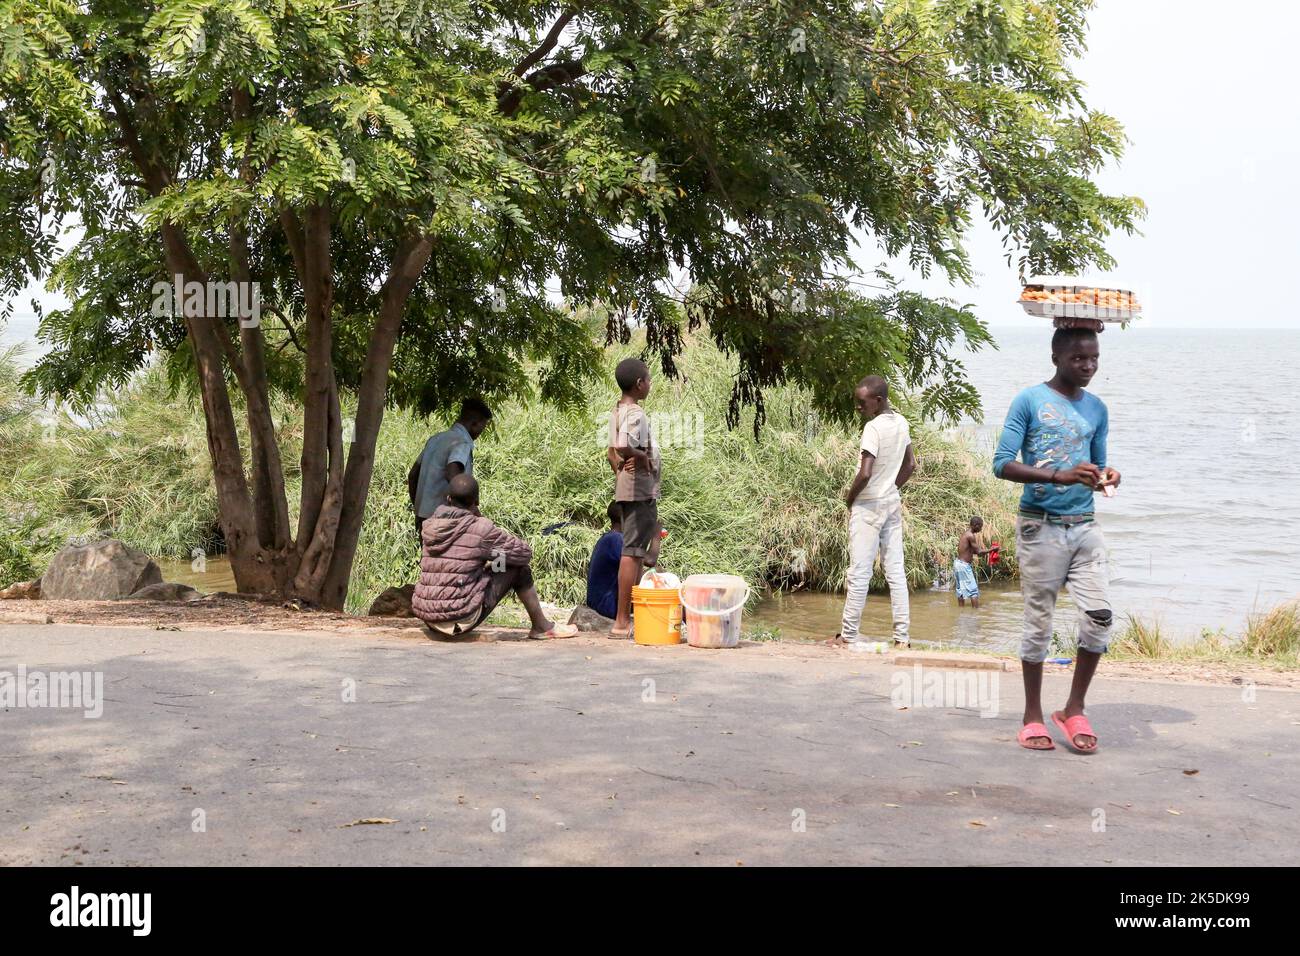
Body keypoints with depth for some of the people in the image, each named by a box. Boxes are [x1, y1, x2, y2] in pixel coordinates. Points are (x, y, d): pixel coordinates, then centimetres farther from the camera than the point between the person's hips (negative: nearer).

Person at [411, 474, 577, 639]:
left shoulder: (429, 526, 6)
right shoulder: (480, 528, -10)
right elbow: (525, 553, 3)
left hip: (428, 619, 6)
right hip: (461, 618, -6)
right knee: (518, 567, 7)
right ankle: (542, 627, 19)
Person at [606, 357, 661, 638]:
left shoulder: (617, 411, 14)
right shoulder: (635, 414, -16)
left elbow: (612, 451, 19)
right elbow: (623, 447, -33)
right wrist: (643, 457, -16)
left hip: (628, 488, 10)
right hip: (640, 490, -10)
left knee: (637, 551, 16)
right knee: (633, 552, -8)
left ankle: (632, 613, 22)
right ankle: (622, 622, -6)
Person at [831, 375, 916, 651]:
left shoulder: (873, 427, -19)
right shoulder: (901, 422, 7)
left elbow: (865, 474, -23)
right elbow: (910, 465, 16)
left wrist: (849, 498, -7)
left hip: (868, 506, -8)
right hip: (893, 504, 8)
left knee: (859, 573, -3)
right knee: (896, 572, 7)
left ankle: (848, 636, 3)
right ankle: (901, 636, 7)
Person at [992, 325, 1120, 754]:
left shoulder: (1097, 409, 12)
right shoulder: (1029, 401, -4)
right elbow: (1002, 464, -11)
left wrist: (1105, 478, -5)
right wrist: (1060, 476, -23)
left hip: (1084, 526, 5)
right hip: (1041, 526, -4)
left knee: (1100, 615, -6)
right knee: (1039, 622, 1)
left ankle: (1074, 709, 8)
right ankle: (1033, 715, 14)